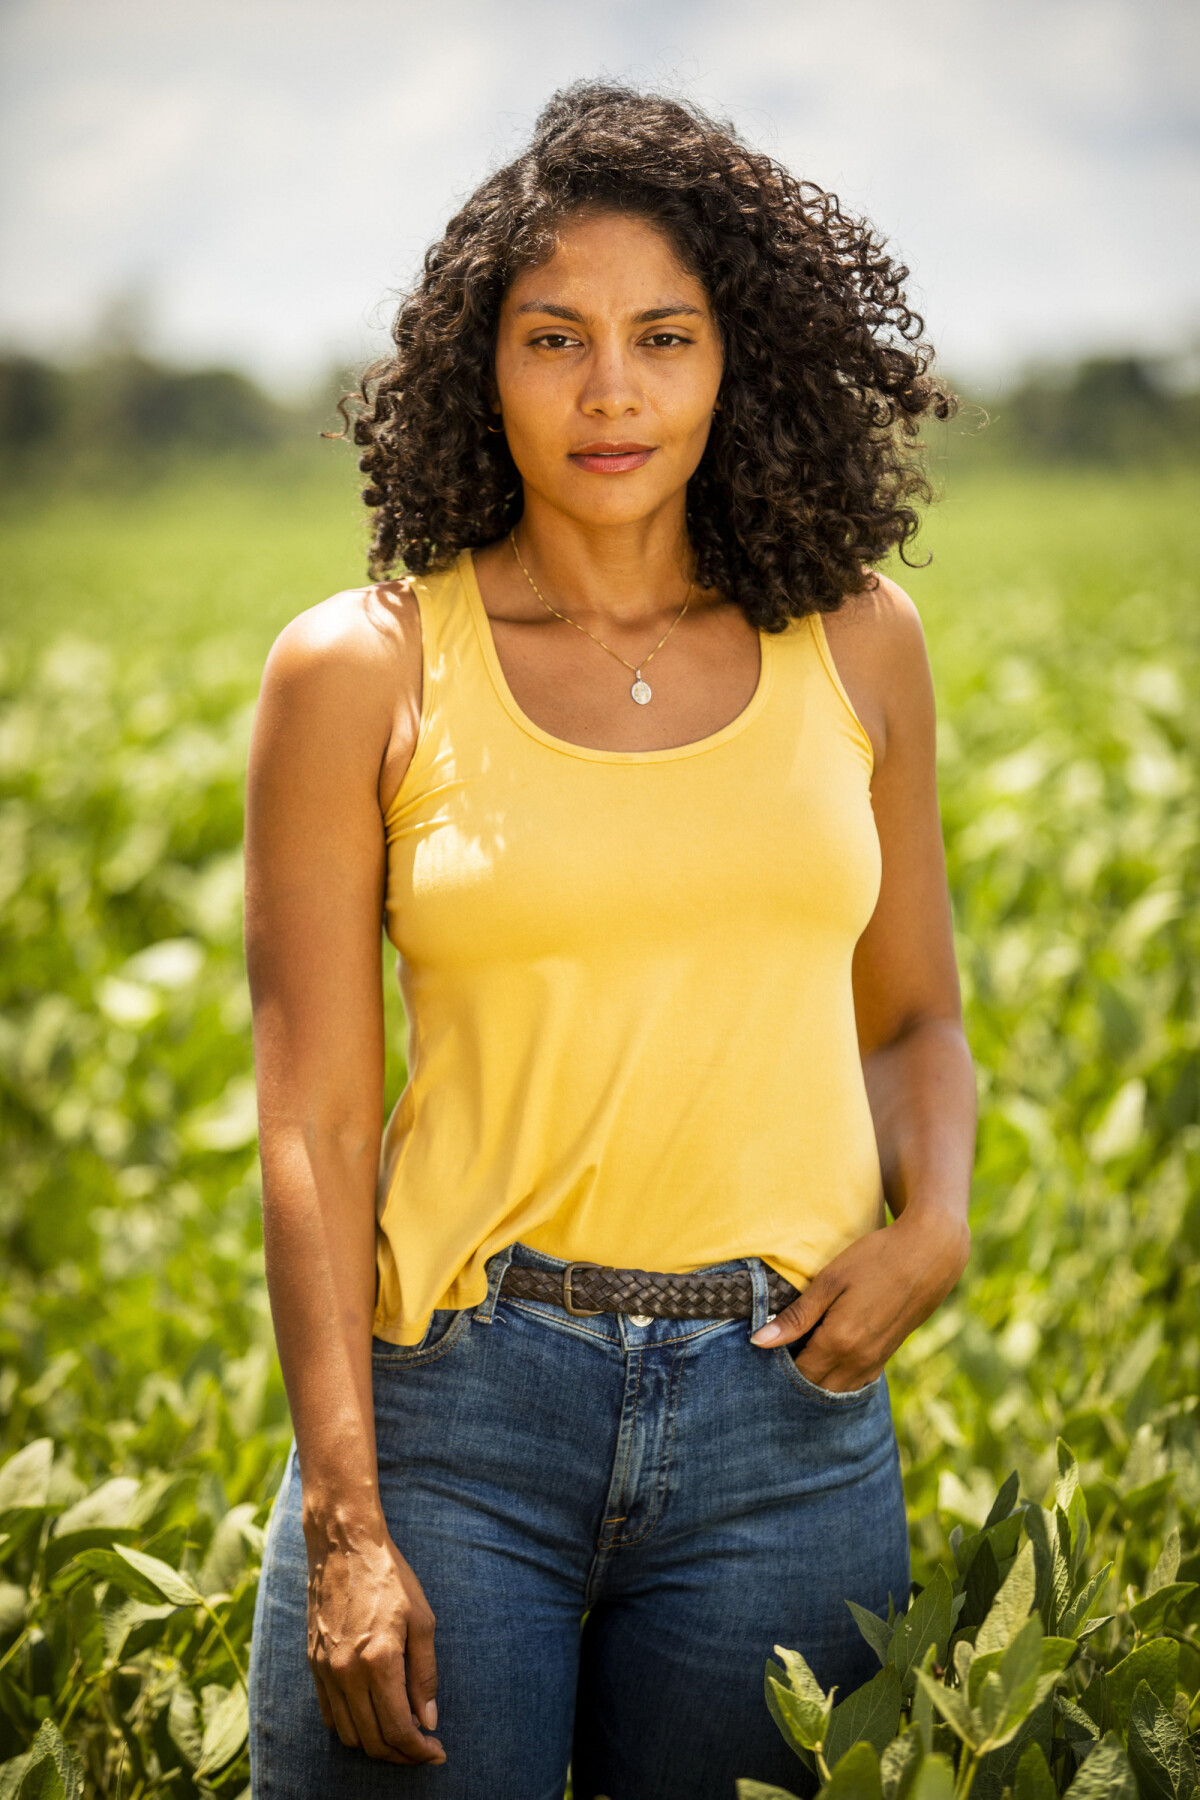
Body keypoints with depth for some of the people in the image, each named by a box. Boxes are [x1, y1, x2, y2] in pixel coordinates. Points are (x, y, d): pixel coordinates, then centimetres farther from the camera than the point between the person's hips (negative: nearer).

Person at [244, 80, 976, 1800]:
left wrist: (935, 1218, -4)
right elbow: (313, 1119, -3)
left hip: (789, 1422, 2)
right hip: (452, 1402, -2)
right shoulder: (364, 668, -1)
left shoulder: (854, 640, 6)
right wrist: (345, 1528, -9)